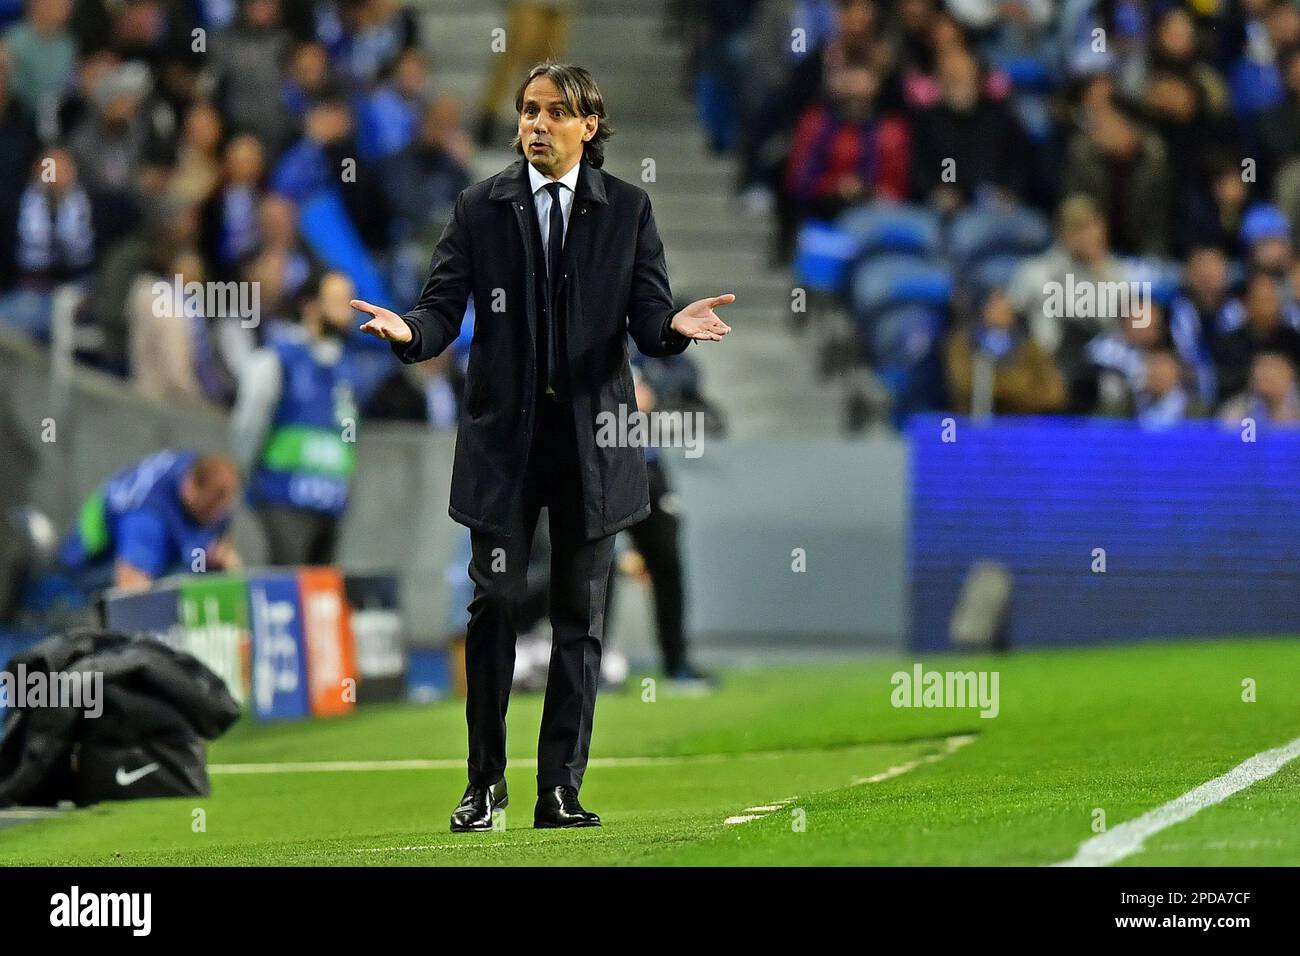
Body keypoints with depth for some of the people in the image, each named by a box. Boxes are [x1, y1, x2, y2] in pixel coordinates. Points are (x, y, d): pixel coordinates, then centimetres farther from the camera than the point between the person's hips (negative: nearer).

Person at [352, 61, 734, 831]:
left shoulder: (627, 210, 5)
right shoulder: (481, 209, 5)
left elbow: (647, 318, 0)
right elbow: (446, 306, 0)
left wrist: (673, 326, -23)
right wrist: (411, 332, -22)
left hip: (593, 436, 1)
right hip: (505, 433, 0)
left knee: (581, 616, 4)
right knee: (495, 604, -1)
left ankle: (562, 788, 9)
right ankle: (486, 781, 10)